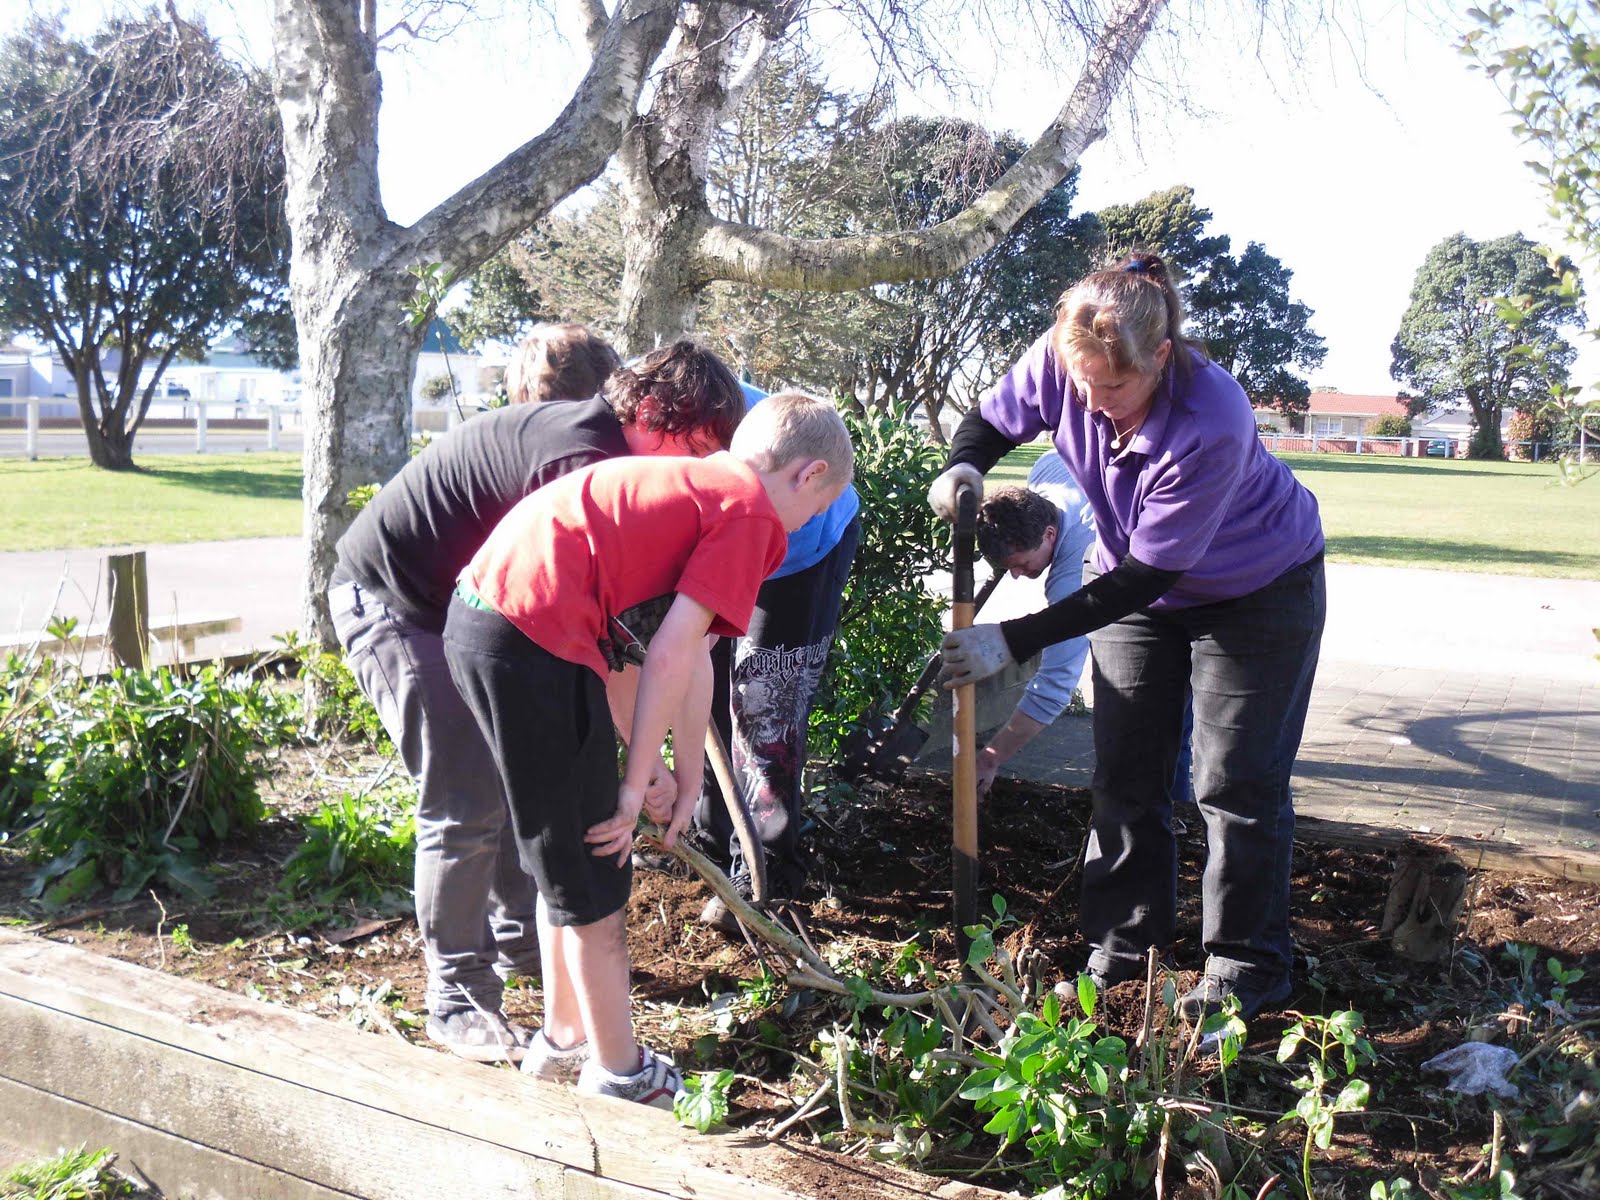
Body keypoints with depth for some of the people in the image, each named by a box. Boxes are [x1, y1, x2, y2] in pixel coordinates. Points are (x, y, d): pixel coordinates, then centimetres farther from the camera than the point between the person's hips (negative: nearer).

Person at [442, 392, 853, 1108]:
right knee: (593, 878, 7)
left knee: (571, 855, 24)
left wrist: (684, 781, 25)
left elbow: (689, 659, 24)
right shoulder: (754, 513, -4)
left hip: (478, 615, 10)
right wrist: (635, 787, -3)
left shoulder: (692, 486, 23)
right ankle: (618, 1076, 24)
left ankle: (564, 1038, 41)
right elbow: (670, 658, -11)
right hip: (537, 640, -10)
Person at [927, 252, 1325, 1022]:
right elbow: (993, 418, -4)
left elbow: (1148, 571, -35)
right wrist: (962, 467, -29)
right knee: (1125, 772, 8)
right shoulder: (1060, 360, -25)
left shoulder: (1212, 424, -39)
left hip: (1259, 591, -5)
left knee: (1236, 783, -2)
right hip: (1138, 583, 5)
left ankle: (1247, 964, 14)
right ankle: (1121, 945, 21)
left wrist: (1016, 641, -37)